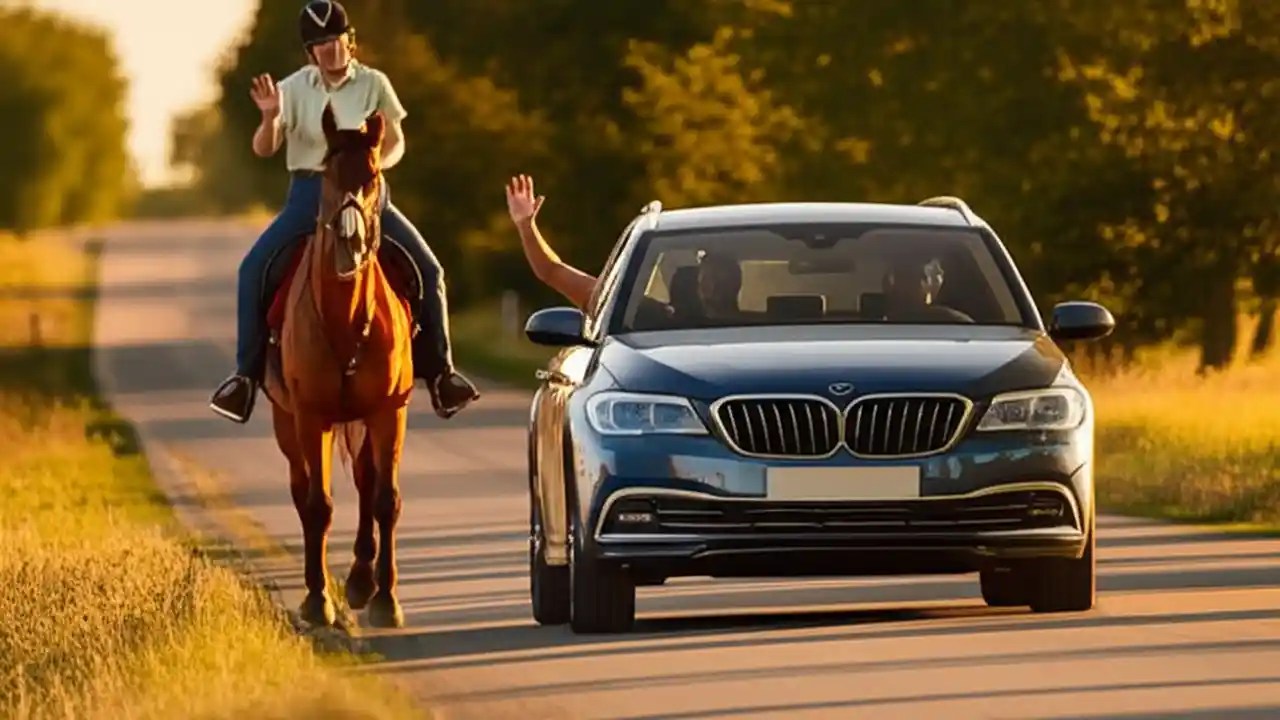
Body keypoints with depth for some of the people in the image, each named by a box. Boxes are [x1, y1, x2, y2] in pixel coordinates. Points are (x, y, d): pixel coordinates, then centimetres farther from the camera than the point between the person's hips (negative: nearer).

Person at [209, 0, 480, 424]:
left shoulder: (373, 85, -1)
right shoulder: (294, 89, -1)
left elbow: (395, 143, 2)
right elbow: (263, 149, -4)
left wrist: (374, 165, -19)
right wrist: (270, 118, -25)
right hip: (309, 194, 0)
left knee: (427, 269, -12)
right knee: (254, 267, -20)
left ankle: (438, 371, 3)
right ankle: (247, 372, -11)